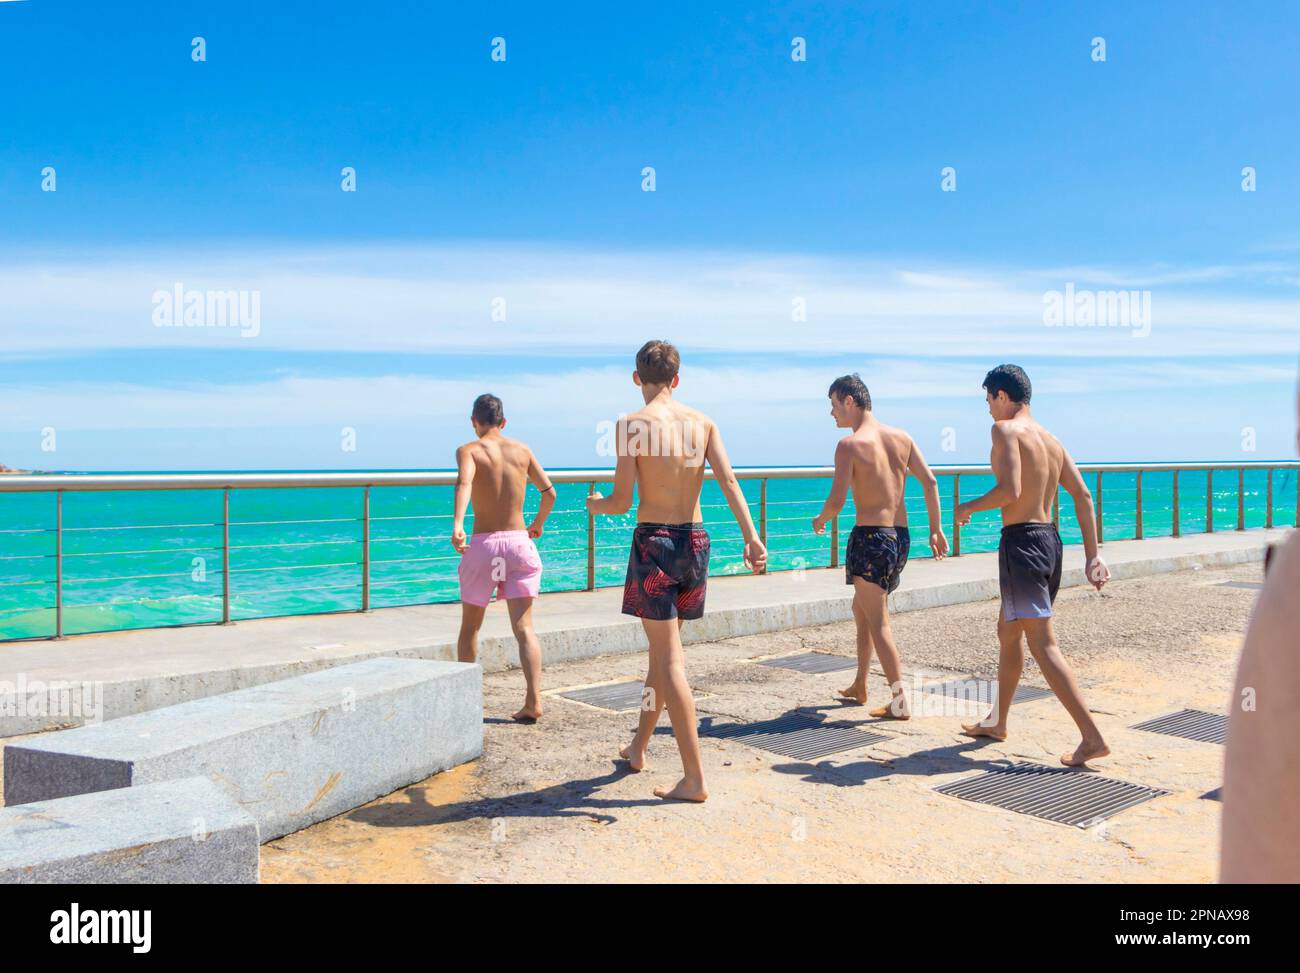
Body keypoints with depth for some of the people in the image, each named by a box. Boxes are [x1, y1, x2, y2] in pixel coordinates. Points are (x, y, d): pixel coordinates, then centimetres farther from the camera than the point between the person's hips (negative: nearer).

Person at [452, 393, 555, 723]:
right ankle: (533, 701, -11)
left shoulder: (468, 450, -2)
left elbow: (464, 483, -23)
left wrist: (457, 525, -37)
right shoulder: (521, 449, 8)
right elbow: (549, 492, 8)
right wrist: (538, 523, 26)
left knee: (470, 625, 16)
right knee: (523, 626, 0)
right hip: (519, 542, 2)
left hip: (483, 544, -2)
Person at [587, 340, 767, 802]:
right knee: (663, 647, 20)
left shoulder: (632, 424, -9)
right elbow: (728, 479, -5)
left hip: (654, 540, -5)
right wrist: (751, 537, -8)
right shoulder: (702, 421, 4)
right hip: (694, 539, 5)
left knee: (669, 659, -2)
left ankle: (695, 779, -2)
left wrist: (596, 504, 11)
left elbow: (622, 501, -10)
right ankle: (638, 746, 37)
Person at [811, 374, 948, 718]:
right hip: (901, 536, 8)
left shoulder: (850, 444, -12)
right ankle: (859, 687, 33)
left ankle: (900, 704, -1)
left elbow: (837, 501, -16)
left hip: (869, 538, -8)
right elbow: (930, 482, 5)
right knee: (862, 609, 23)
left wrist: (820, 520, 4)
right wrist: (936, 530, 9)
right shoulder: (901, 438, 8)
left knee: (878, 624, -1)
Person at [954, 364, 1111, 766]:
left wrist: (969, 507, -5)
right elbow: (1083, 496, 10)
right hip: (1050, 540, 9)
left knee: (1043, 645, -7)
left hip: (1021, 542, -9)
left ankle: (1093, 738, -10)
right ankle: (997, 722, 34)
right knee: (1008, 632, 21)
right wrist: (1092, 555, 10)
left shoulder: (1006, 430, -9)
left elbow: (1010, 490, -22)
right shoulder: (1052, 439, 15)